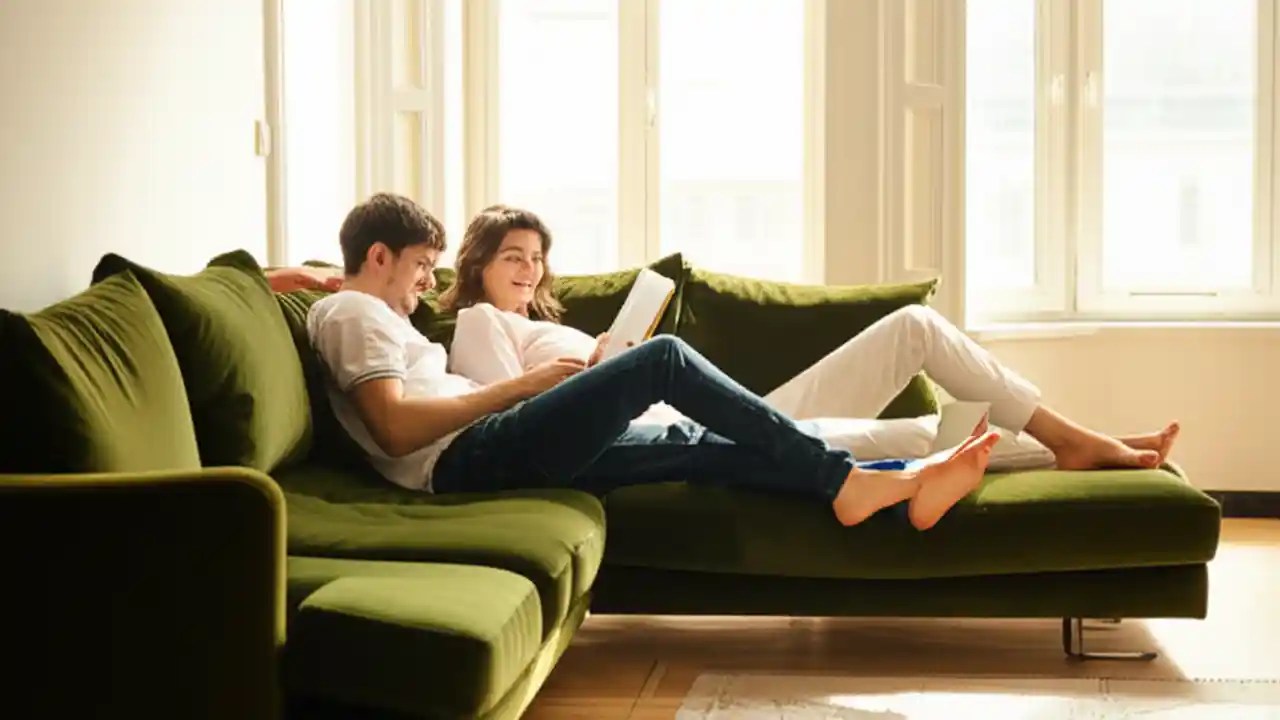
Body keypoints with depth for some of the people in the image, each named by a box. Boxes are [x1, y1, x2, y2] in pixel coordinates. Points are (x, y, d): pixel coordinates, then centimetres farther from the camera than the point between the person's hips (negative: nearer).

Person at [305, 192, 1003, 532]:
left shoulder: (374, 317, 32)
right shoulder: (350, 312, 0)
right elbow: (396, 428, -15)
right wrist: (520, 385, -8)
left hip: (485, 457, 10)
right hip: (473, 457, -10)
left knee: (703, 444, -1)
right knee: (664, 357, -13)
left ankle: (892, 482, -10)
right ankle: (840, 477, -11)